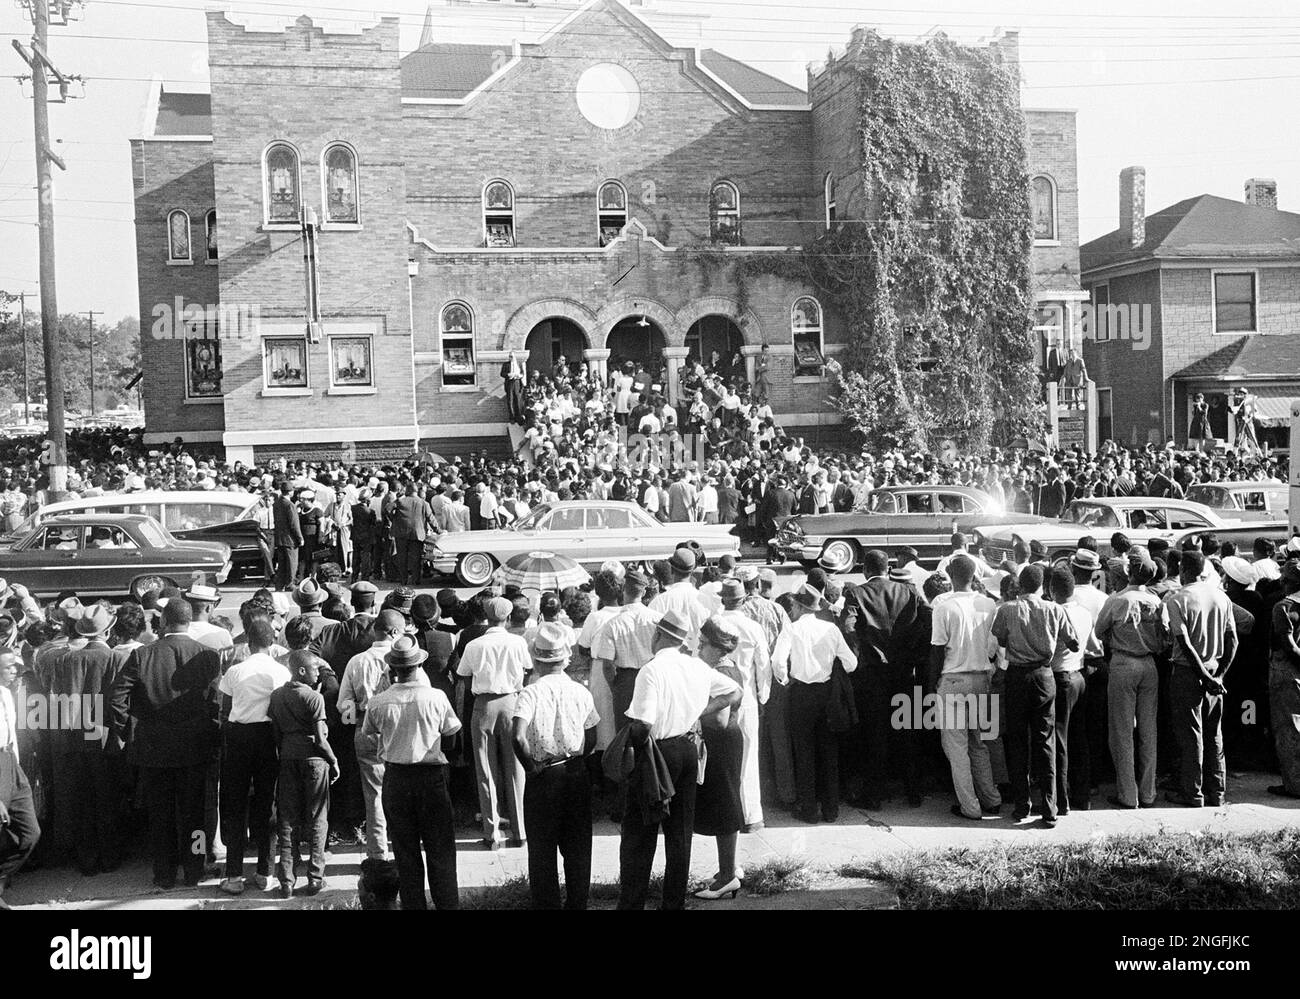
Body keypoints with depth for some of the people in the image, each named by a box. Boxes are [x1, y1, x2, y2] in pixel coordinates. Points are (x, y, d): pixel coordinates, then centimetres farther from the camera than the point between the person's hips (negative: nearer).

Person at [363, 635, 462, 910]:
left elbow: (368, 736, 6)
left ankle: (414, 904, 17)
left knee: (406, 852, 12)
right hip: (432, 776, -1)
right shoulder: (436, 697, -14)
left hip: (395, 778, 1)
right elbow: (451, 730, 2)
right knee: (440, 850, 9)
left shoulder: (378, 702, -10)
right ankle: (447, 903, 12)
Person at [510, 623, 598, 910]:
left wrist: (530, 766, -12)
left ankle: (547, 902, 15)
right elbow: (591, 740, 1)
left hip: (543, 777, -3)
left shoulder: (531, 693, -13)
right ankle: (578, 902, 22)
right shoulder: (580, 691, -2)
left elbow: (517, 736, -25)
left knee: (542, 848, 10)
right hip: (577, 773, 3)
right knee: (578, 848, 15)